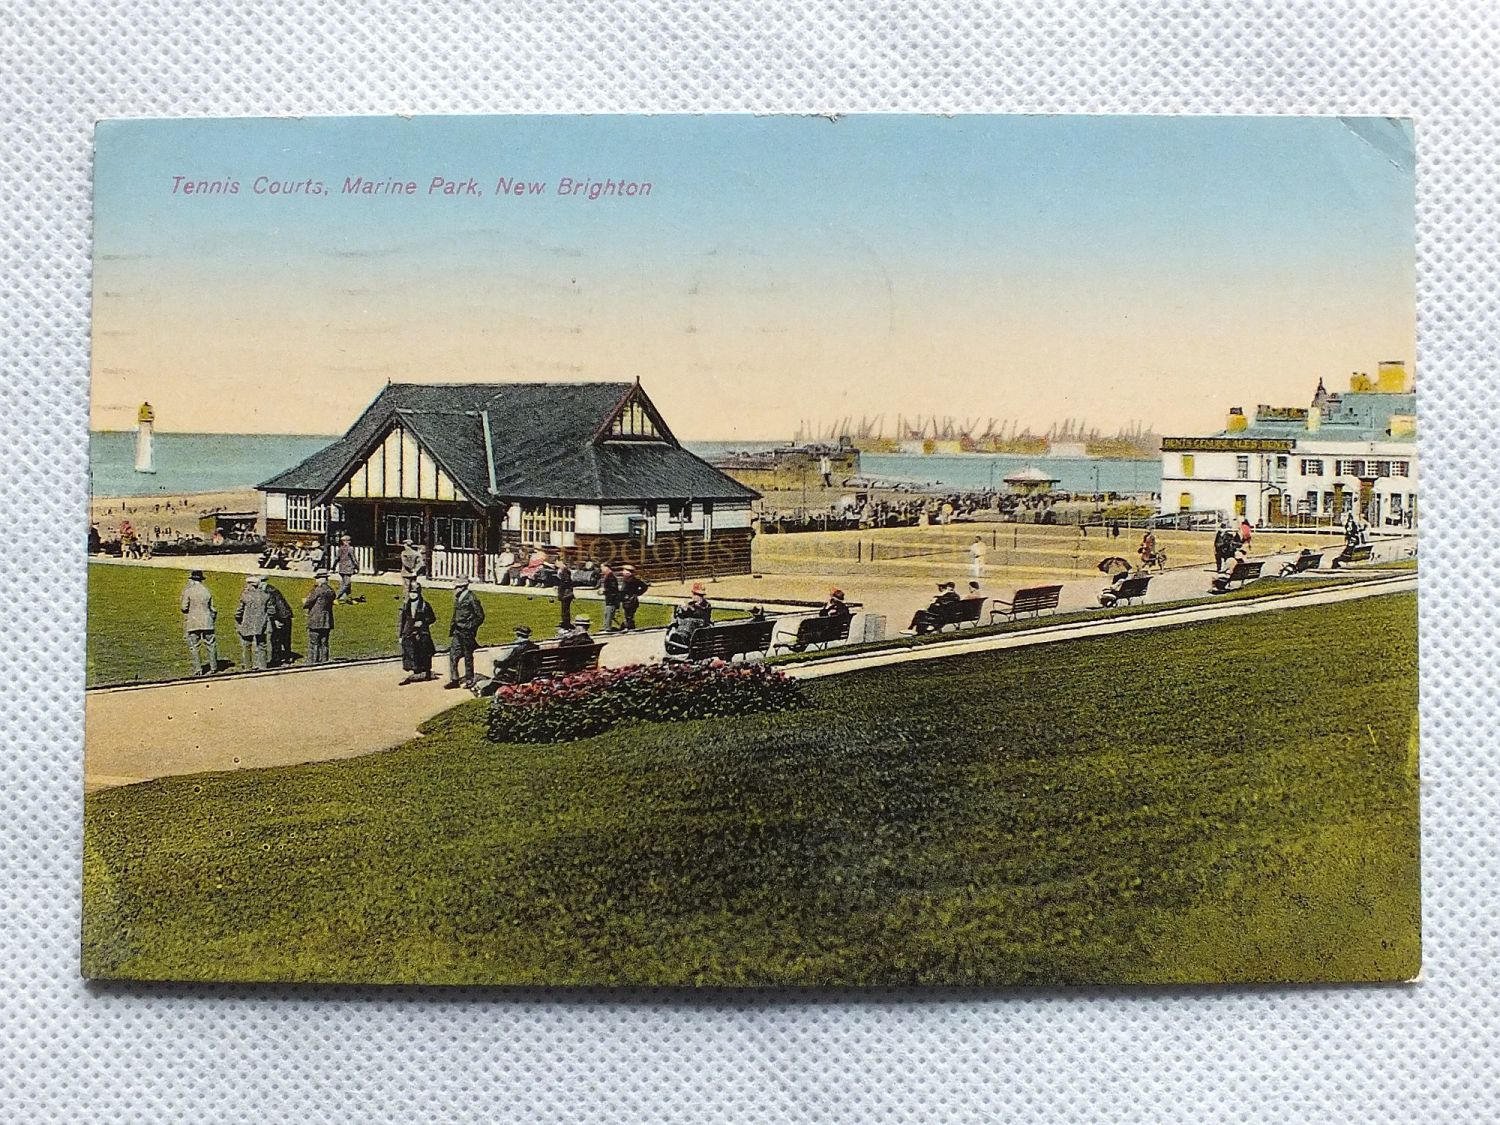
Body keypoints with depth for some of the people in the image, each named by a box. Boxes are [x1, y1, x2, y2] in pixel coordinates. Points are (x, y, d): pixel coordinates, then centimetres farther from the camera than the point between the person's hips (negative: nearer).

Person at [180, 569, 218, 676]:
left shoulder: (187, 590, -6)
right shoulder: (207, 590, 4)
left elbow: (185, 607, -8)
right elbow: (212, 608, 6)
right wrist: (213, 618, 20)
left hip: (192, 623, -3)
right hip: (207, 622, 3)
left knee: (194, 646, 3)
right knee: (210, 644, 9)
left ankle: (198, 669, -1)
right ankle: (213, 668, 11)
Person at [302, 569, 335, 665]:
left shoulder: (318, 590, -14)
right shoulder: (331, 591, 8)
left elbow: (307, 604, -8)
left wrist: (305, 601, 14)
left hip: (315, 622, -7)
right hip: (327, 622, 7)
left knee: (313, 645, -1)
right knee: (324, 644, 12)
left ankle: (312, 663, -1)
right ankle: (323, 661, 14)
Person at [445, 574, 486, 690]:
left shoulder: (471, 599, -13)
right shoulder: (458, 598, 11)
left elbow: (480, 616, -11)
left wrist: (470, 627, -14)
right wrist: (452, 626, 15)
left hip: (467, 633, -8)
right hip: (457, 632, 8)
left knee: (468, 657, 3)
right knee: (453, 655, 4)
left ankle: (469, 680, 14)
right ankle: (454, 680, 9)